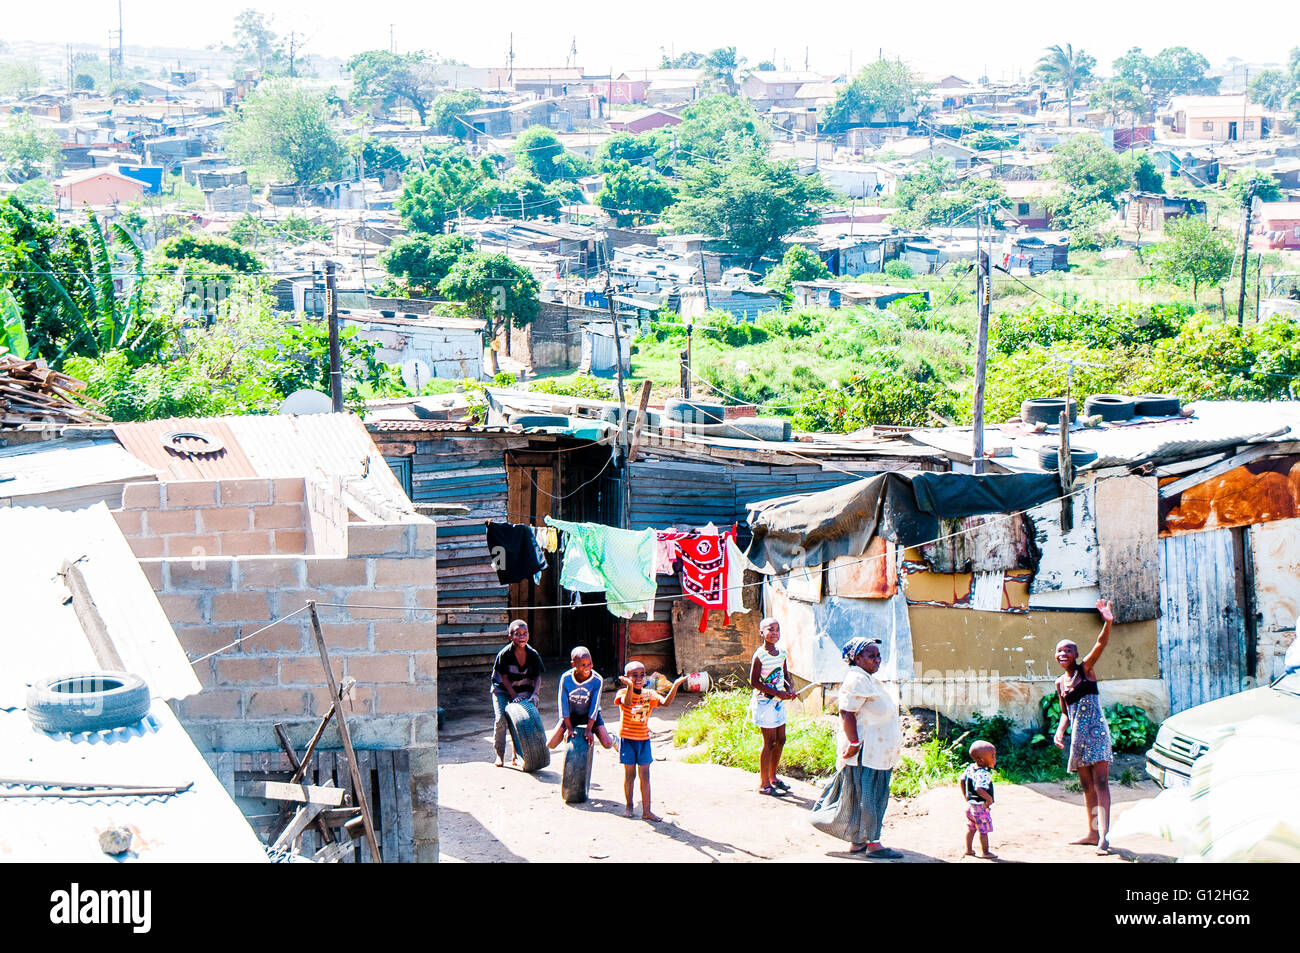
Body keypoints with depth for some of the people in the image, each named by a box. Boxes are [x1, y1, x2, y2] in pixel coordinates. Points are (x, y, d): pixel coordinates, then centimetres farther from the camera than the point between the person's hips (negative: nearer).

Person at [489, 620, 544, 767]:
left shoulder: (533, 654, -14)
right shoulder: (504, 654, -21)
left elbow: (537, 677, -6)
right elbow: (504, 678, -13)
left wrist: (535, 694, -21)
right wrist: (514, 696, -19)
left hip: (524, 690, 2)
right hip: (502, 690, -2)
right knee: (500, 719, -15)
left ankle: (516, 754, 6)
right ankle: (500, 754, 1)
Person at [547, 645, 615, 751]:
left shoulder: (597, 680, -25)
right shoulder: (566, 679, -24)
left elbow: (595, 706, -18)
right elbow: (563, 704, -15)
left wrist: (589, 729, -18)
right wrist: (569, 727, -12)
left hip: (590, 714, -1)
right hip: (571, 714, 1)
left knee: (607, 744, -18)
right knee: (550, 745, -6)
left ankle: (612, 738, 21)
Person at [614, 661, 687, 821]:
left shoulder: (649, 694, 1)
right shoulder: (623, 693, -9)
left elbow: (665, 702, -15)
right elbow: (627, 702, -32)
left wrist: (675, 686, -29)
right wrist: (630, 687, -51)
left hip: (644, 739, 3)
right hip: (627, 738, -3)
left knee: (645, 775, 2)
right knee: (630, 774, 5)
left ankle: (646, 810, 4)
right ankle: (629, 806, 23)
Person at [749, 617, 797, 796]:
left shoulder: (782, 653, 7)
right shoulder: (760, 654, -15)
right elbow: (754, 682, -17)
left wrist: (790, 688, -4)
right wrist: (777, 693, -20)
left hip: (779, 702, 7)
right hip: (765, 702, -7)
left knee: (780, 740, 13)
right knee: (769, 742, -4)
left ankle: (772, 776, 29)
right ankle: (764, 783, 5)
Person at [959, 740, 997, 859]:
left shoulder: (970, 768, 2)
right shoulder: (983, 774, -27)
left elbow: (962, 780, 13)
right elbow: (979, 789, -39)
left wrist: (965, 796, 21)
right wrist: (989, 798, -26)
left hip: (970, 804, 9)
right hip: (981, 807, -9)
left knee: (971, 828, 21)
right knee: (983, 831, 6)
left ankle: (969, 849, 31)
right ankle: (985, 852, 16)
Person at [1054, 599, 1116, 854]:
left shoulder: (1085, 669, -1)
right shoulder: (1060, 683, 14)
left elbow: (1101, 644, -17)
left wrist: (1108, 623, -35)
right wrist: (1060, 730, 1)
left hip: (1096, 731, -7)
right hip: (1077, 737, 7)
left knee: (1100, 782, -13)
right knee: (1086, 786, 12)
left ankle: (1103, 835, -21)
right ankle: (1093, 832, 20)